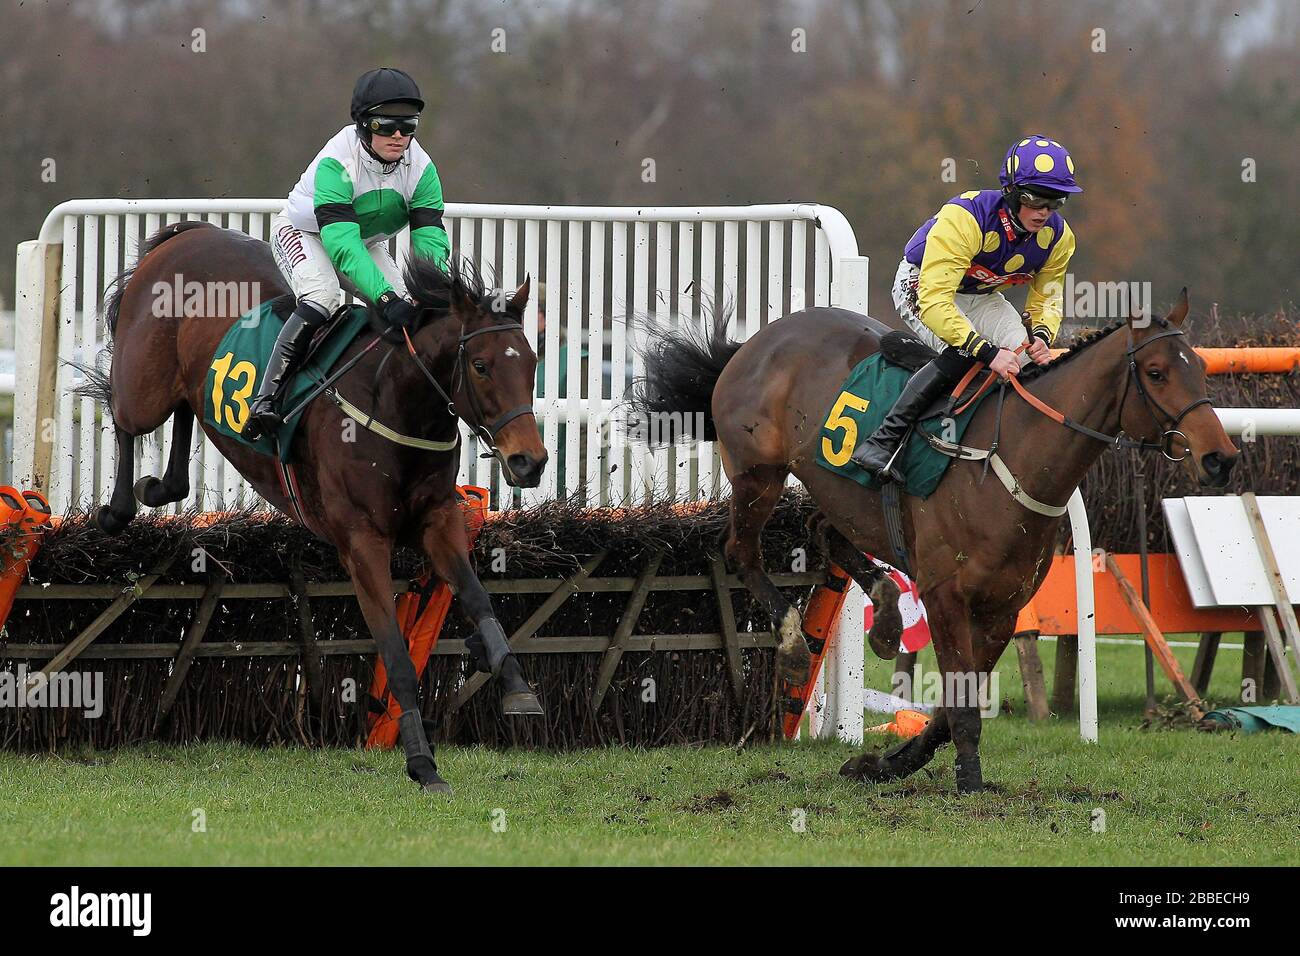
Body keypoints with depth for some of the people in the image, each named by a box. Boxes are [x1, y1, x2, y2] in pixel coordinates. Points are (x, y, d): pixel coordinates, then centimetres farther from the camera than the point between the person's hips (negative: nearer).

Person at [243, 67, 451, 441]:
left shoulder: (421, 168, -20)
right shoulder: (336, 162, -36)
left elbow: (430, 240, -25)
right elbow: (342, 243, -45)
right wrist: (385, 297, -56)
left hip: (368, 244, 6)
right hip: (303, 232, -6)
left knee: (409, 310, -10)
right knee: (322, 297, -33)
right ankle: (267, 397, -35)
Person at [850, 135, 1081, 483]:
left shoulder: (1058, 237, -16)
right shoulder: (965, 217, -37)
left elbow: (1047, 297, -1)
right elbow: (934, 300, -40)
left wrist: (1042, 335, -26)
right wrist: (988, 352, -46)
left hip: (981, 297, 6)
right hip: (920, 286, -6)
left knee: (1030, 353, -16)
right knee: (961, 353, -32)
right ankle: (882, 441, -27)